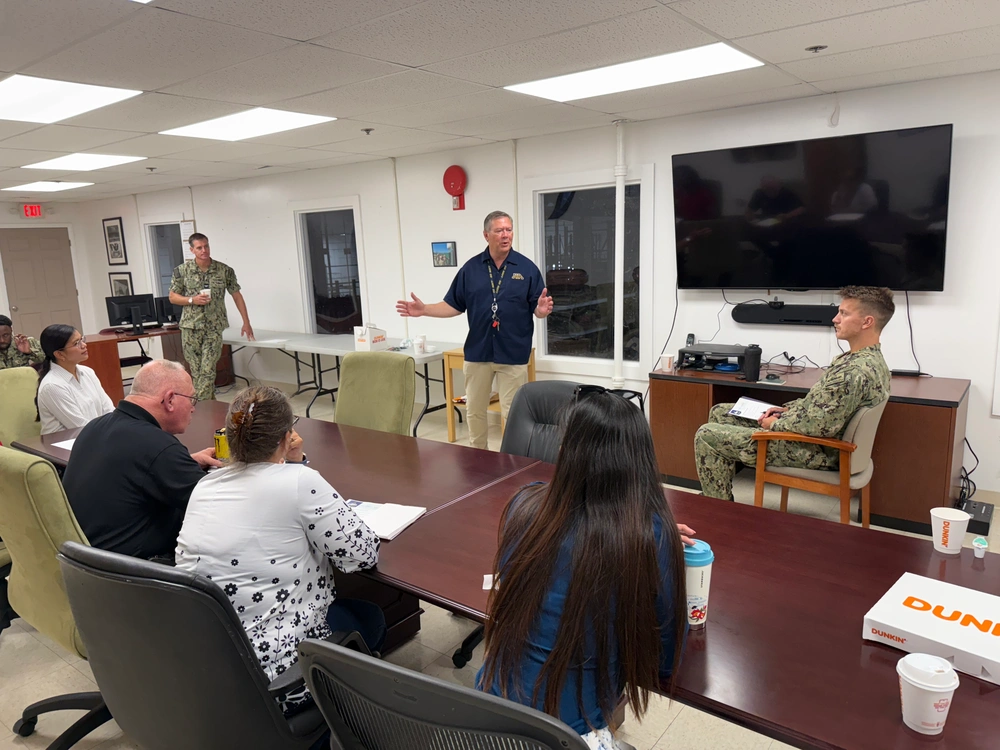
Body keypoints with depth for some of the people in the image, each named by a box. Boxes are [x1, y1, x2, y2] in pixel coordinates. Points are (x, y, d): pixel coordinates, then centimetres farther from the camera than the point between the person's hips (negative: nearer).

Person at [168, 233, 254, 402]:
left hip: (214, 329, -1)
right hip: (190, 327, 1)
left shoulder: (224, 270, -1)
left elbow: (237, 295, 5)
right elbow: (172, 297, 5)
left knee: (207, 370, -8)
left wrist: (246, 322, 2)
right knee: (196, 370, 8)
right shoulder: (182, 270, 0)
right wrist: (192, 300, -14)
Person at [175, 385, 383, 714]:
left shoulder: (204, 486, 3)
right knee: (370, 618, 22)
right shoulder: (301, 482, -17)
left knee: (352, 608, 28)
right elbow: (364, 553, -11)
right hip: (273, 666, -7)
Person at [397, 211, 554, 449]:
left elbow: (538, 309, -3)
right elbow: (454, 306, 5)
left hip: (514, 353, -2)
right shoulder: (471, 268, 4)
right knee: (474, 410, 13)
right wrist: (424, 310, -8)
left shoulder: (527, 268, -2)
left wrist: (542, 310, -26)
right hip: (478, 351, 3)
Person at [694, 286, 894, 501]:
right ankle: (715, 494, 26)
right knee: (719, 412, 16)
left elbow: (817, 426, -29)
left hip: (812, 451, -11)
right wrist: (786, 409, 6)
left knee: (707, 435, -10)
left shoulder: (855, 372, -28)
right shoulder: (870, 359, 5)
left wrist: (775, 424, -13)